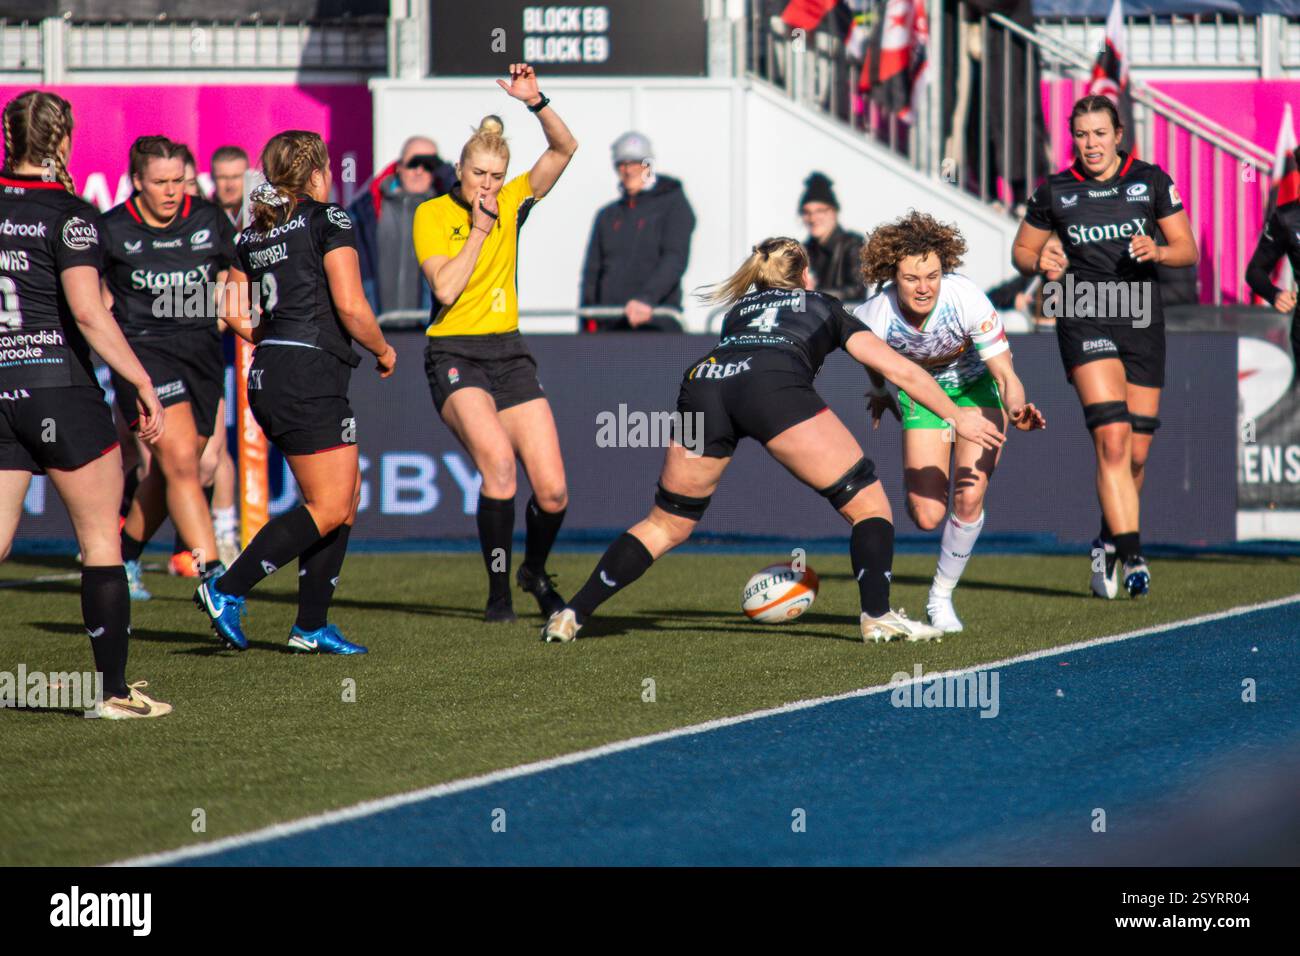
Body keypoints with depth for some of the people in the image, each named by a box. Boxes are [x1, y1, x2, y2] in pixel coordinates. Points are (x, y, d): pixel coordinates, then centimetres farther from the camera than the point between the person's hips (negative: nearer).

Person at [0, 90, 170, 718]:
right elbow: (88, 312, -18)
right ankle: (115, 690, 7)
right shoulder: (68, 213, -10)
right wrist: (143, 384, -14)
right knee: (101, 541, 6)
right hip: (60, 391, -5)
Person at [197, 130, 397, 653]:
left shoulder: (253, 234, 13)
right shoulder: (328, 219, -7)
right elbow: (351, 306, -13)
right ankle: (227, 590, -13)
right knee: (329, 508, -5)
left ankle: (311, 625, 12)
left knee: (347, 493, 14)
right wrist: (383, 350, 4)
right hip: (311, 378, -8)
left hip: (268, 375, 8)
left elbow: (233, 313, 12)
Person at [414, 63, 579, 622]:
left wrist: (536, 103, -16)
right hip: (455, 355, -4)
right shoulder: (432, 215, -3)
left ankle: (535, 571, 29)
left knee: (553, 493, -3)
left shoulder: (511, 204, 7)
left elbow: (565, 148, -2)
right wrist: (479, 230, -13)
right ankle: (498, 591, -19)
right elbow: (444, 287, -15)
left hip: (509, 353, 4)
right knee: (497, 457, -30)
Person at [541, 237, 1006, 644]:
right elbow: (901, 370, 29)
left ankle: (571, 616, 13)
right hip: (775, 385, -4)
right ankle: (877, 615, -10)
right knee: (868, 504, 7)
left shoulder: (738, 309, 40)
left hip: (704, 378, 4)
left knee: (666, 525, 18)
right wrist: (956, 417, 38)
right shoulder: (824, 306, 32)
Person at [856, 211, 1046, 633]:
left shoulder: (966, 298, -34)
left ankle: (941, 597, 6)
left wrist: (1016, 409, -50)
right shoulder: (874, 316, -29)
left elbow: (1004, 373, -29)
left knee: (969, 498, -17)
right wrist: (879, 390, 17)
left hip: (978, 384, -1)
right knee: (926, 516, -6)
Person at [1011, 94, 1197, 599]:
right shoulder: (1055, 192, 2)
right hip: (1085, 323, -2)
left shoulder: (1151, 181, 3)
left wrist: (1157, 251, -15)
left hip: (1142, 322, 2)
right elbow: (1021, 250, 13)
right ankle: (1132, 557, -23)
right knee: (1112, 439, -19)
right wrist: (1040, 262, -10)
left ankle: (1107, 546, 30)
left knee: (1136, 453, 6)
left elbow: (1188, 249, 6)